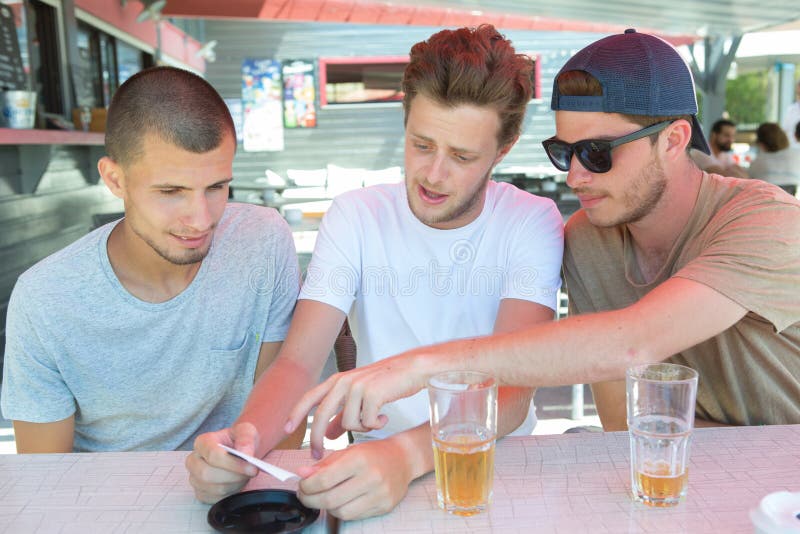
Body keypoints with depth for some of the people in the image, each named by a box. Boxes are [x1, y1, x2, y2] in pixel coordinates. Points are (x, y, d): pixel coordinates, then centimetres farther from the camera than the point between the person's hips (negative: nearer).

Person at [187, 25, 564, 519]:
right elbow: (297, 363, -9)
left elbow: (513, 390, -18)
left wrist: (408, 453, -36)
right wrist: (245, 437, -30)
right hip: (374, 454, 1)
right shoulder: (355, 216, -2)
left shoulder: (532, 222, -7)